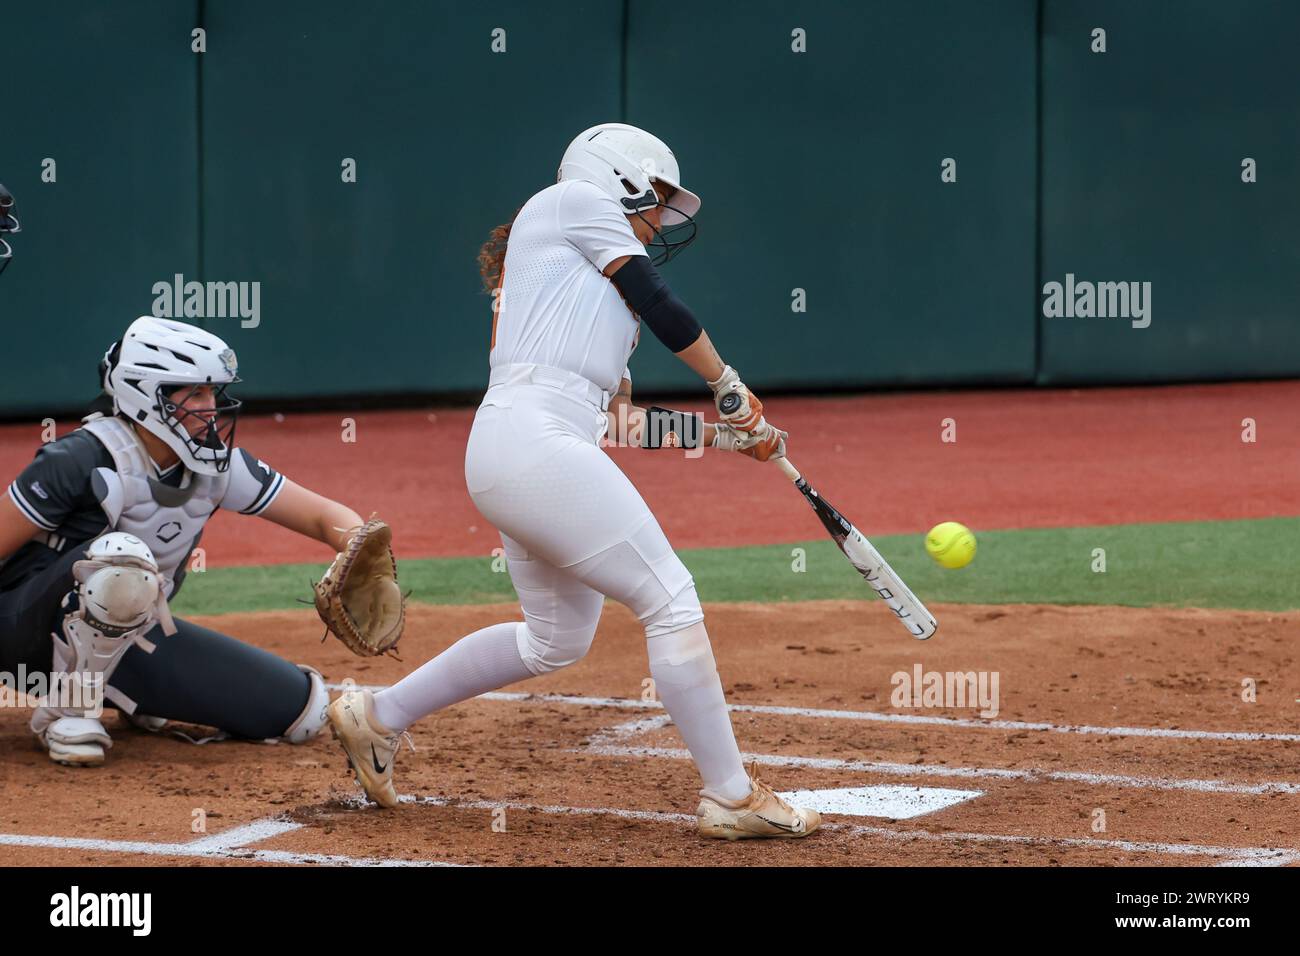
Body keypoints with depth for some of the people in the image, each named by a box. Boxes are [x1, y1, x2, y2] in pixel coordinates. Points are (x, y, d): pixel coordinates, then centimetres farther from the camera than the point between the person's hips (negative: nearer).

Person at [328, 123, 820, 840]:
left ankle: (378, 716, 30)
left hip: (505, 456, 10)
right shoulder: (575, 199, 6)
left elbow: (621, 419, 26)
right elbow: (661, 305, -1)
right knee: (670, 600, -10)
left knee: (557, 640, 21)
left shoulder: (583, 277, 30)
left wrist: (723, 433, 24)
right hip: (536, 438, -10)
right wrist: (728, 385, 10)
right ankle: (730, 795, -7)